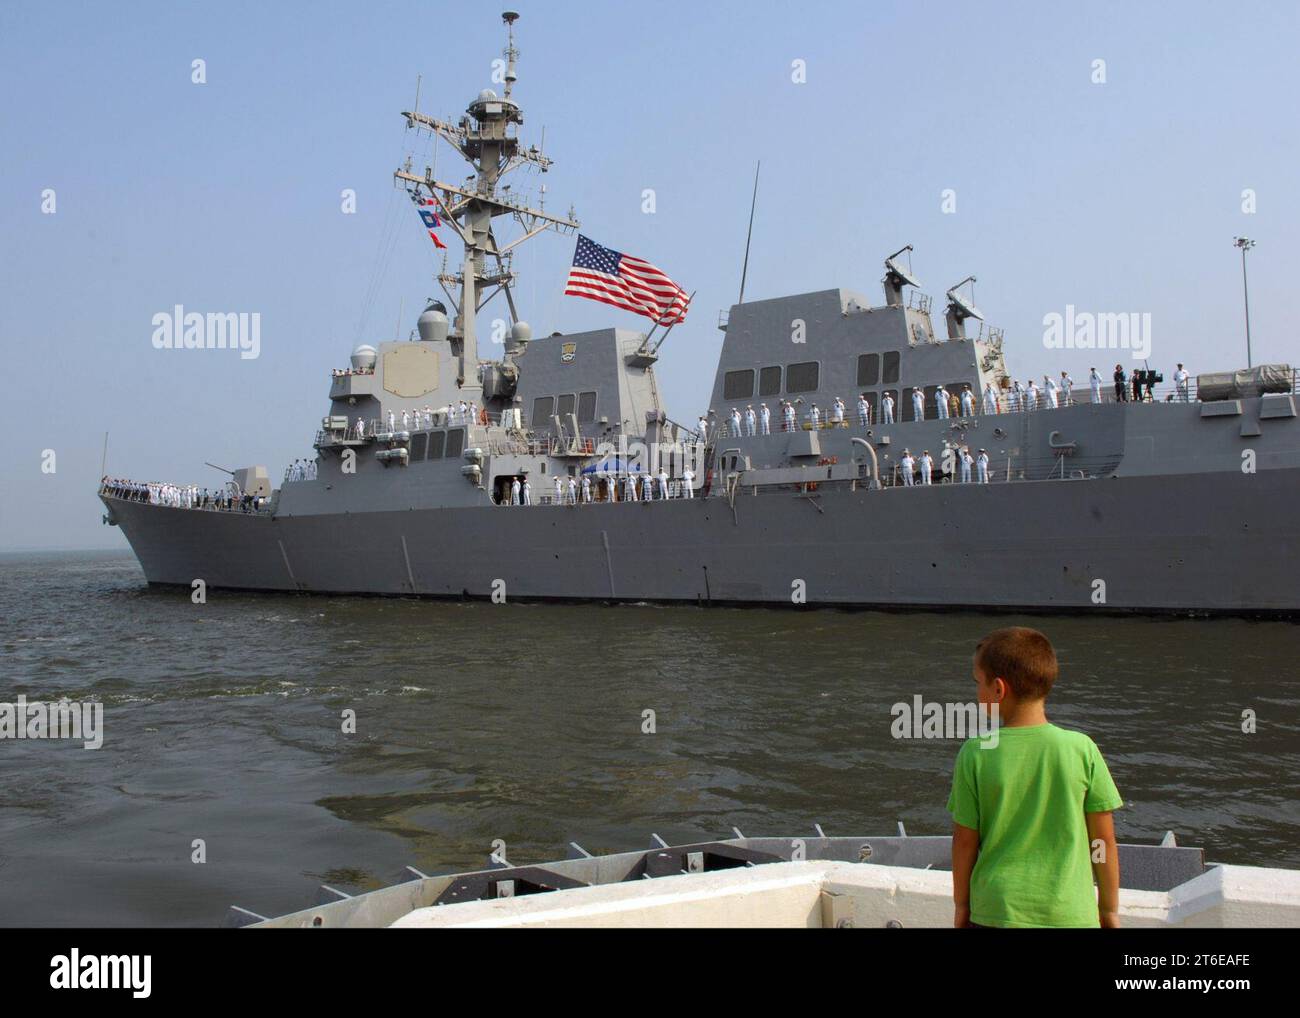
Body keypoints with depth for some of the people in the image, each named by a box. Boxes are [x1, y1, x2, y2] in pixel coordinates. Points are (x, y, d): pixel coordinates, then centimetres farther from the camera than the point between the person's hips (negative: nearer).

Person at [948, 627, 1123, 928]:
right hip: (1071, 912, 1)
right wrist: (1109, 909, 11)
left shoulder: (975, 754, -11)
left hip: (995, 913, 0)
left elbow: (965, 840, -3)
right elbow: (1104, 840, -2)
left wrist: (961, 905, 11)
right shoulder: (1082, 749, -9)